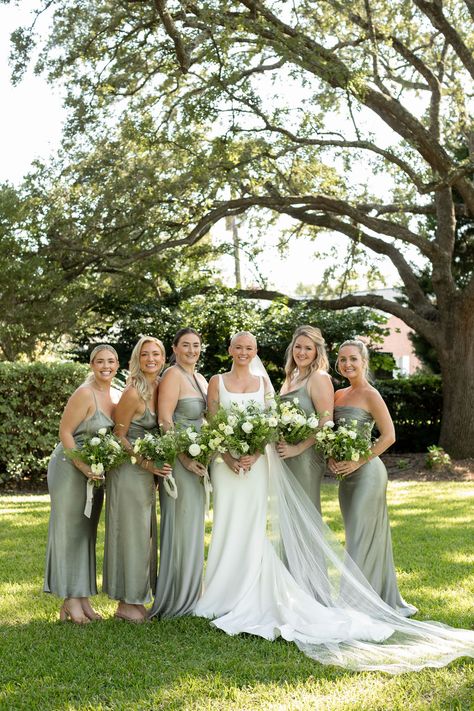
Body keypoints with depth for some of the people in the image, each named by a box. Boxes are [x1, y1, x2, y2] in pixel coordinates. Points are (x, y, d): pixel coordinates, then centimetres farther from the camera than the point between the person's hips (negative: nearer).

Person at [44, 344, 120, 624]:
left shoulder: (117, 396, 4)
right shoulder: (85, 394, -17)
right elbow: (65, 432, -16)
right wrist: (83, 466, -23)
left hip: (95, 471, 8)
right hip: (70, 467, -7)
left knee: (88, 533, 12)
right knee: (69, 531, 0)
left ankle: (83, 598, 20)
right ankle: (71, 600, 8)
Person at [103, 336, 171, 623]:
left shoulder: (161, 387, 4)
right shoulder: (133, 392, -17)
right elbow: (118, 436, -13)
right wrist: (146, 463, -18)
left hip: (148, 473, 8)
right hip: (129, 470, -8)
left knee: (145, 533, 13)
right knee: (131, 533, -1)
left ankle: (136, 599, 24)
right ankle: (126, 603, 10)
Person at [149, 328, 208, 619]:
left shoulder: (201, 379, 15)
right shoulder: (173, 376, -11)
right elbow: (165, 421, -18)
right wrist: (185, 458, -21)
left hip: (198, 460, 9)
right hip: (178, 459, -9)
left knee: (194, 526, 13)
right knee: (180, 525, -3)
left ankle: (189, 594, 24)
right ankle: (176, 599, 7)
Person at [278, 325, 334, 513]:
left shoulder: (319, 378, -9)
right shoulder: (291, 378, 15)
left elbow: (326, 422, -18)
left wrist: (298, 448, -17)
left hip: (305, 456, -8)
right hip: (285, 456, 8)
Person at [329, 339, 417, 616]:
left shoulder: (370, 394, -9)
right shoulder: (339, 395, 12)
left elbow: (389, 436, -14)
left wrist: (359, 461, -17)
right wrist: (331, 458, -2)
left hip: (366, 472, -8)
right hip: (346, 475, 8)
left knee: (362, 536, -4)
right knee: (361, 536, 12)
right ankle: (387, 601, 23)